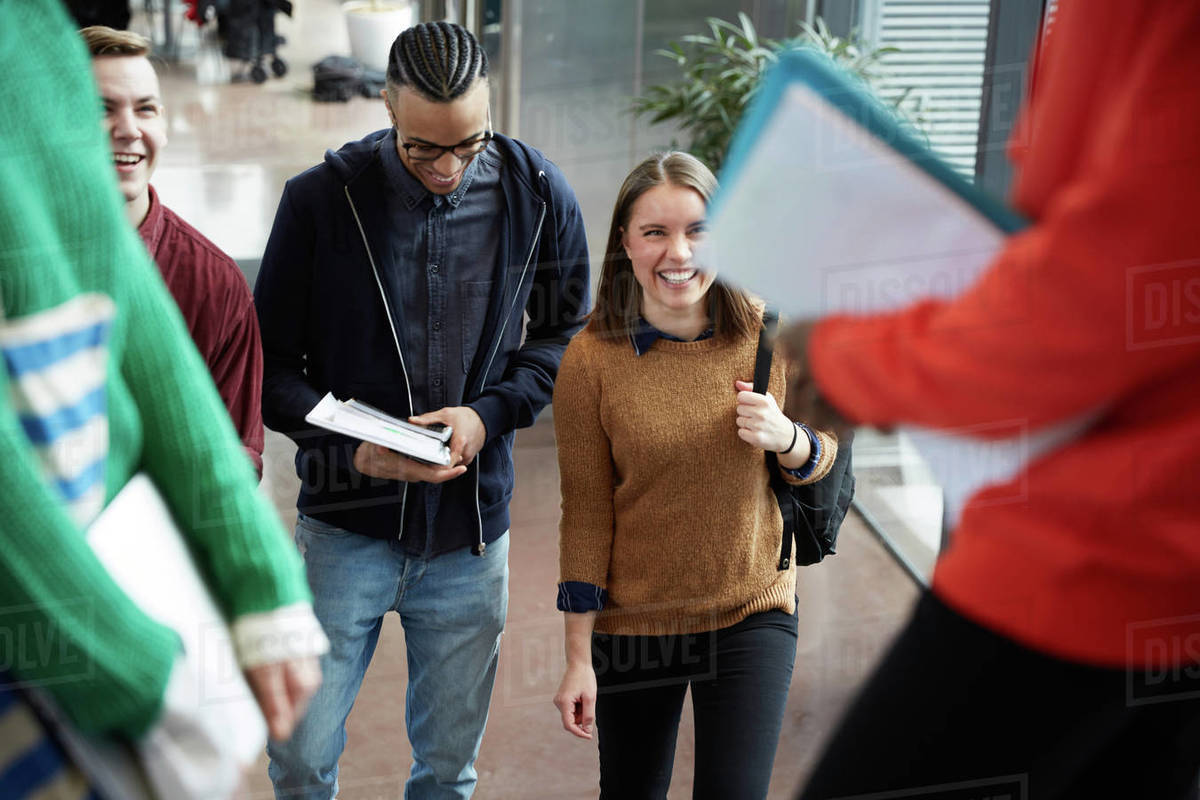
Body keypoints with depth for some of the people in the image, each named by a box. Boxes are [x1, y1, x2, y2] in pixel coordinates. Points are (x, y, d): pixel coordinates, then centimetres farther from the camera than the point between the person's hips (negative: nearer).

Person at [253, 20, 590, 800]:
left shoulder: (539, 195, -4)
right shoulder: (320, 199, -10)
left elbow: (564, 333, 8)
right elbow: (271, 362, -2)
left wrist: (489, 413, -9)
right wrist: (352, 447, -18)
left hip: (472, 531, 2)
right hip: (345, 527, -1)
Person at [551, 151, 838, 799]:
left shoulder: (769, 334, -7)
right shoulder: (590, 360, -13)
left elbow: (821, 459, 5)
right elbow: (586, 515, -7)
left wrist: (788, 439, -19)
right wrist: (579, 658, -5)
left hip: (753, 613, 1)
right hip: (634, 622, 0)